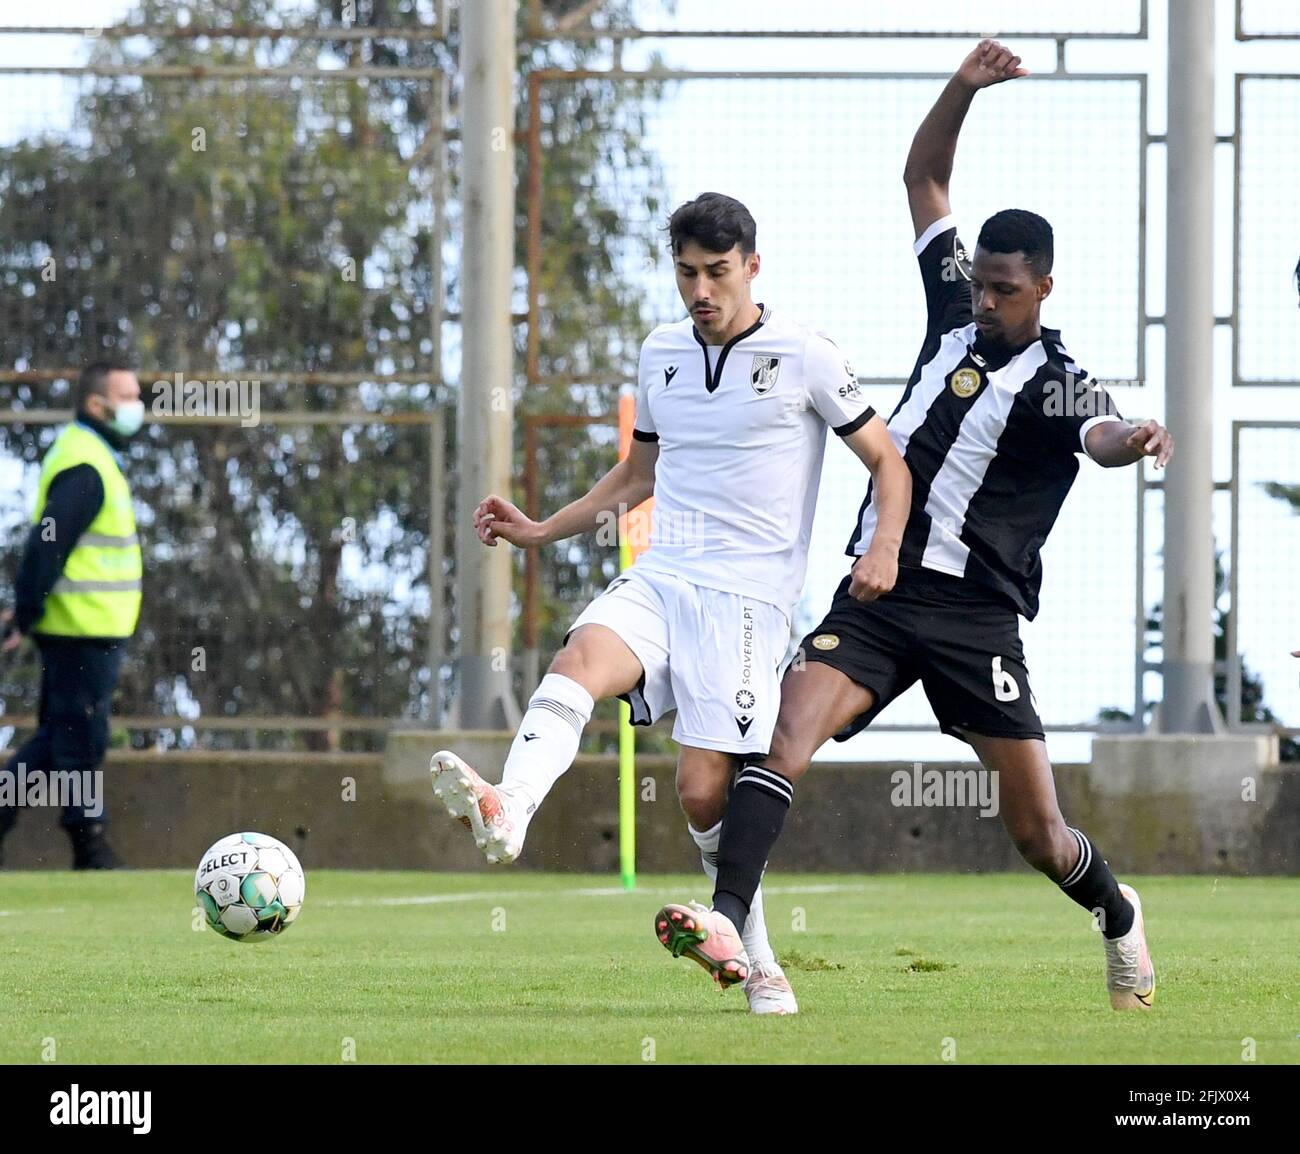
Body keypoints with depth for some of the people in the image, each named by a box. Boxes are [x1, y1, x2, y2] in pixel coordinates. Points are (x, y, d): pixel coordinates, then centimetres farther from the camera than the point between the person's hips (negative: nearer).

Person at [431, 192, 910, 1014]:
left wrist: (884, 546, -14)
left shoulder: (805, 357, 0)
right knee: (580, 661, -28)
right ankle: (505, 816, -53)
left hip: (749, 594, -4)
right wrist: (540, 531, 20)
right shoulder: (661, 354, 16)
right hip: (660, 577, 4)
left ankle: (759, 967, 5)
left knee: (704, 787, -12)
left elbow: (887, 462, 5)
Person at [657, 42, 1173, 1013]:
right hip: (876, 596, 4)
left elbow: (1098, 434, -31)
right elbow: (923, 178, 17)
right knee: (789, 737, -22)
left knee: (1037, 833, 3)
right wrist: (964, 88, 4)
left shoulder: (1056, 384, -7)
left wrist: (1130, 442, -54)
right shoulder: (956, 315, 10)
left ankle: (1117, 914, 35)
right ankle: (728, 921, -35)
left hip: (975, 617, -4)